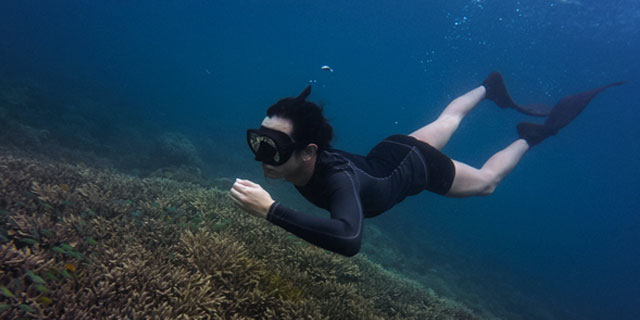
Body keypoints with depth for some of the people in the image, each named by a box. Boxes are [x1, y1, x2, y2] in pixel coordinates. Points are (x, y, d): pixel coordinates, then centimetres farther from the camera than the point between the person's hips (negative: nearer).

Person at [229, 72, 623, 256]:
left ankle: (531, 136, 41)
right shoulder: (293, 154, -25)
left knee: (485, 180, 22)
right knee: (444, 121, 34)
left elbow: (349, 238, -64)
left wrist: (272, 210, -63)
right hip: (387, 153, 6)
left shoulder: (335, 176, -47)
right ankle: (489, 88, 59)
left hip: (417, 165, -6)